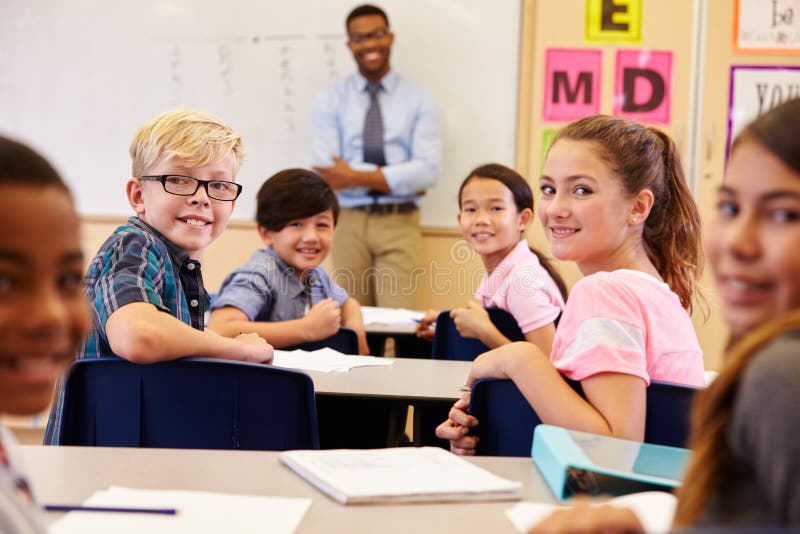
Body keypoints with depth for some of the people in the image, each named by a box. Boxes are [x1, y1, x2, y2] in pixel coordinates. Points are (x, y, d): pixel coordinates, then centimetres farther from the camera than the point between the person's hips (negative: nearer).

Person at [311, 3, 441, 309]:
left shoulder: (418, 100, 3)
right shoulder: (330, 101, 3)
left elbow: (428, 171, -10)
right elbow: (327, 172, -9)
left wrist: (356, 177, -15)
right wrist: (399, 178, -13)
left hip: (399, 224, -1)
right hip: (349, 223, 1)